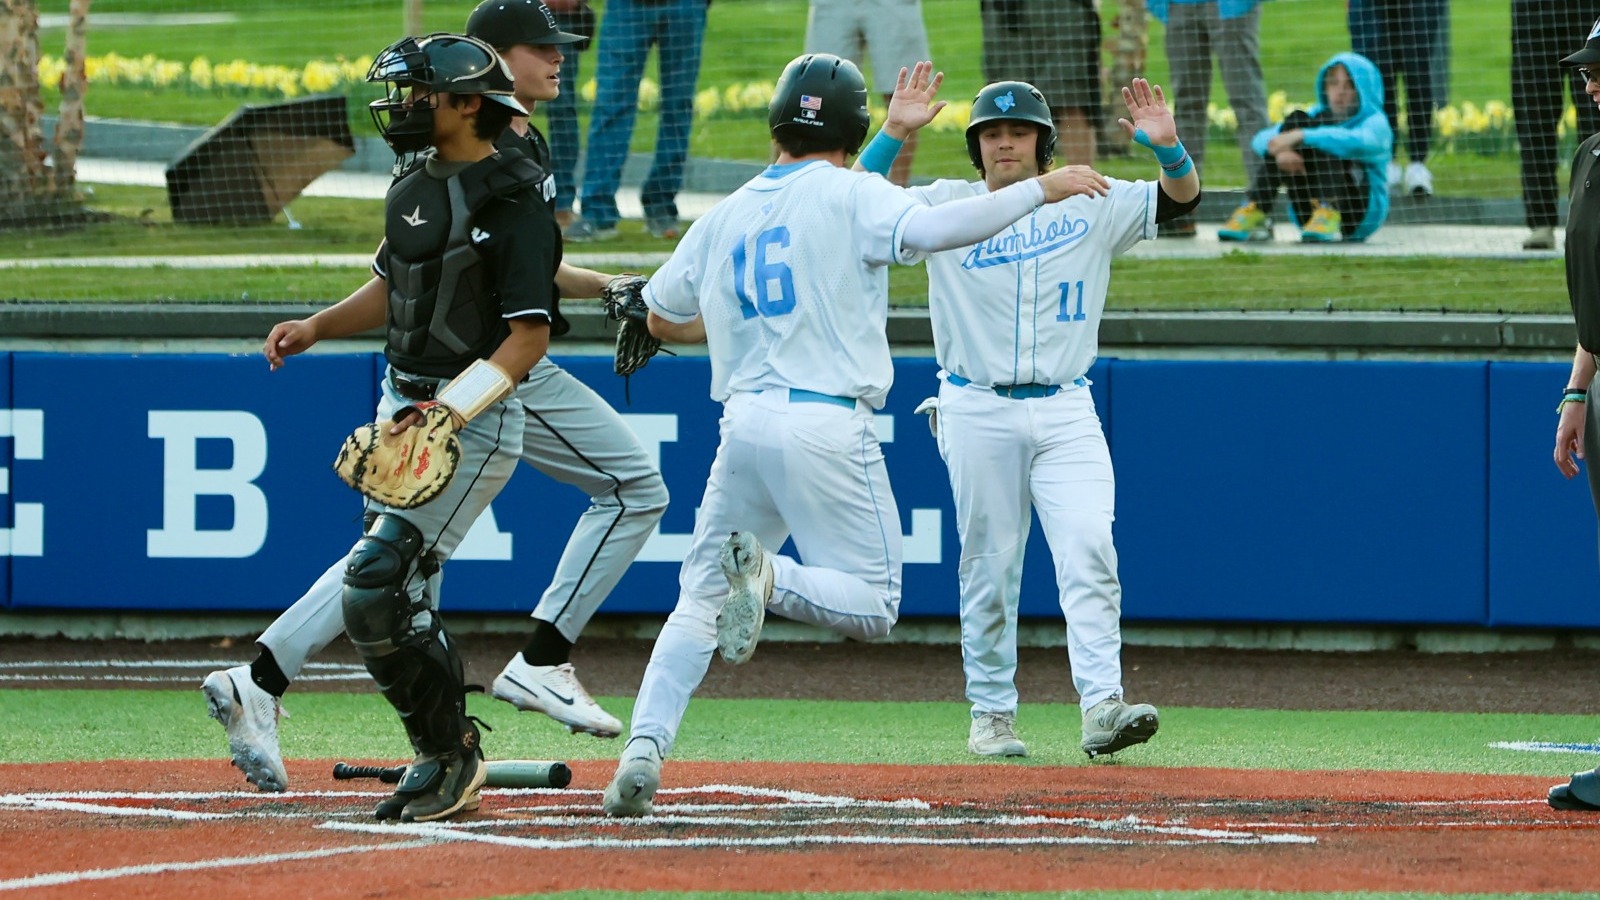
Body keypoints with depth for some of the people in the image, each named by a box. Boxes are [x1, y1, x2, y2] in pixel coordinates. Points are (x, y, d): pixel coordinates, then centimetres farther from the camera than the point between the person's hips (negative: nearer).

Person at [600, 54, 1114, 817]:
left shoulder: (725, 217, 15)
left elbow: (662, 318, 26)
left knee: (699, 602, 11)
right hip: (827, 426, -5)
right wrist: (1041, 189, -16)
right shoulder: (851, 196, -1)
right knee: (873, 605, 3)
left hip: (743, 421, 5)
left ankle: (644, 752, -7)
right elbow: (928, 229, -21)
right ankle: (768, 576, -26)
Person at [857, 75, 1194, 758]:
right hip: (976, 412, 0)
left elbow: (1181, 198, 2)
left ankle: (1101, 704, -20)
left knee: (1089, 548, -14)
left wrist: (1168, 147, -19)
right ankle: (991, 714, 12)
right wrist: (894, 132, -19)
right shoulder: (945, 207, 5)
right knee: (989, 566, 2)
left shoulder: (1091, 207, 8)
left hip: (1065, 412, 0)